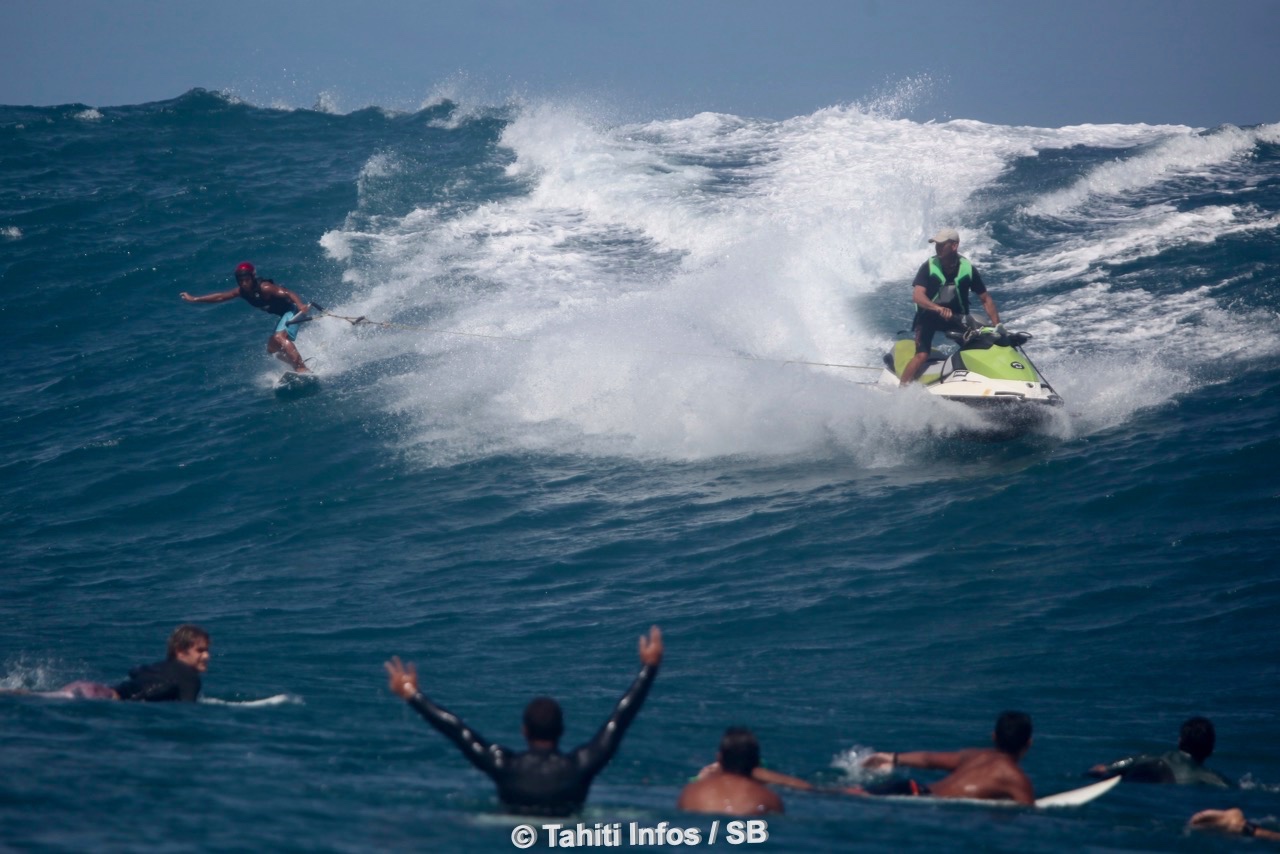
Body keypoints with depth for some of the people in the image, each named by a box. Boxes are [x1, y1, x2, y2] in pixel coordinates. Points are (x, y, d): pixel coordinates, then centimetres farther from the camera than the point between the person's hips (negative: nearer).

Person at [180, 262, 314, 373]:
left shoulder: (264, 288, -25)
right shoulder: (242, 292, -1)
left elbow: (288, 293, -35)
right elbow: (220, 297, 10)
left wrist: (300, 305, -54)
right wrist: (193, 299, 12)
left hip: (292, 311, -10)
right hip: (284, 315, 10)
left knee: (279, 337, -31)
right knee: (272, 348, 12)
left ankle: (302, 369, -40)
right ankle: (298, 365, 9)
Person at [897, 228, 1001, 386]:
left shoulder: (968, 269, -8)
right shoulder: (928, 267, -14)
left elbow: (986, 299, -1)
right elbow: (917, 296, -26)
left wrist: (997, 326, -11)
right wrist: (938, 308, -45)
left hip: (956, 317, 3)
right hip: (928, 314, -3)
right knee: (922, 355, -24)